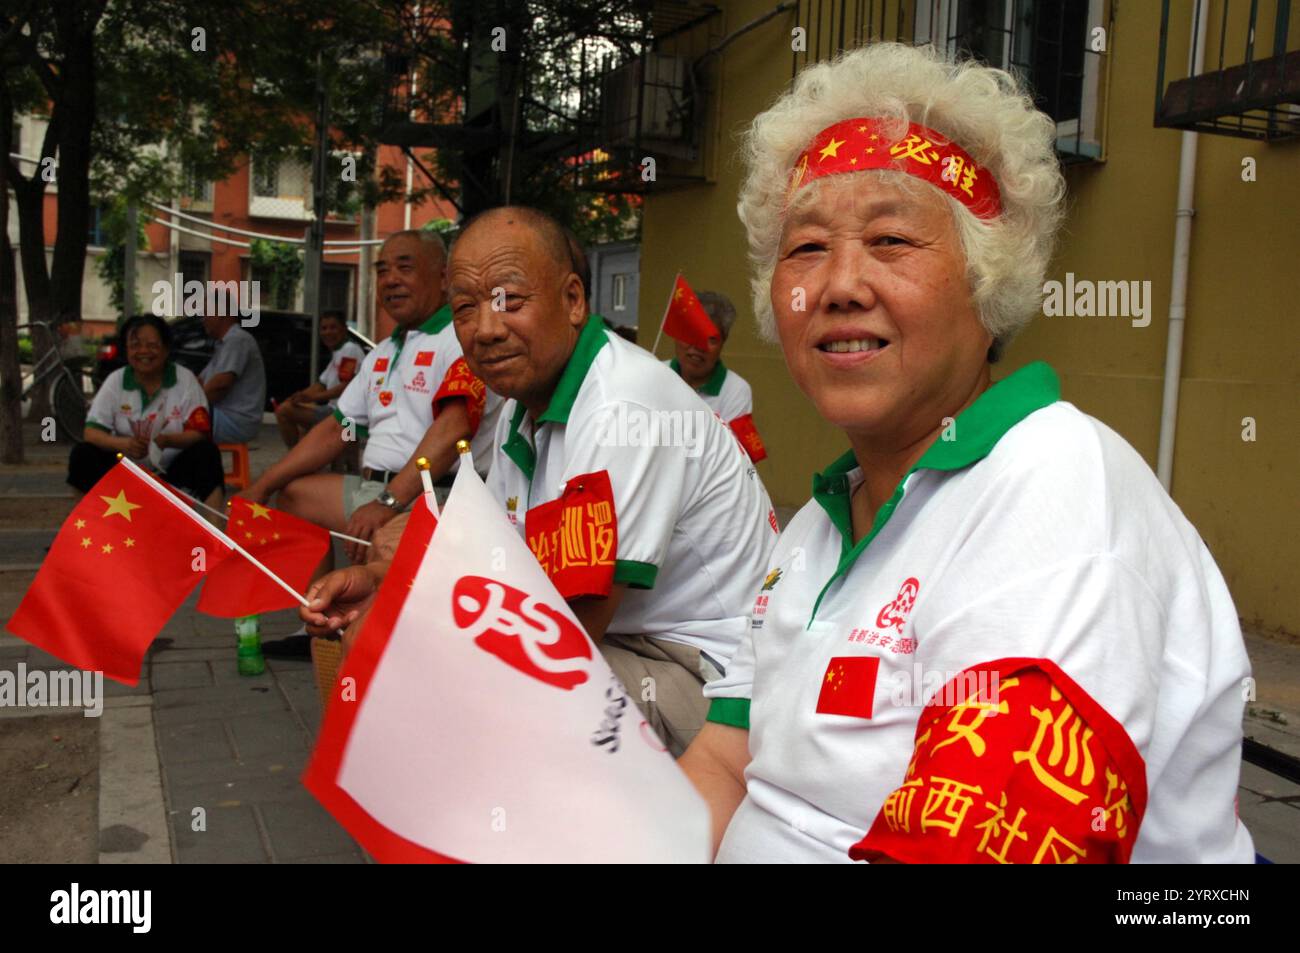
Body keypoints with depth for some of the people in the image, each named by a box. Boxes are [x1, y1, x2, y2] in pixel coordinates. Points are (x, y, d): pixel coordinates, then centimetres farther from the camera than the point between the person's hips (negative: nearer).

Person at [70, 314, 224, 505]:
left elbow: (200, 433, -8)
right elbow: (91, 432, -3)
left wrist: (167, 440, -30)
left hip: (173, 472, -2)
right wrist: (122, 444, -25)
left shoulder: (185, 380, -3)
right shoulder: (115, 381, 2)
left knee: (206, 451, -28)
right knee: (82, 455, -20)